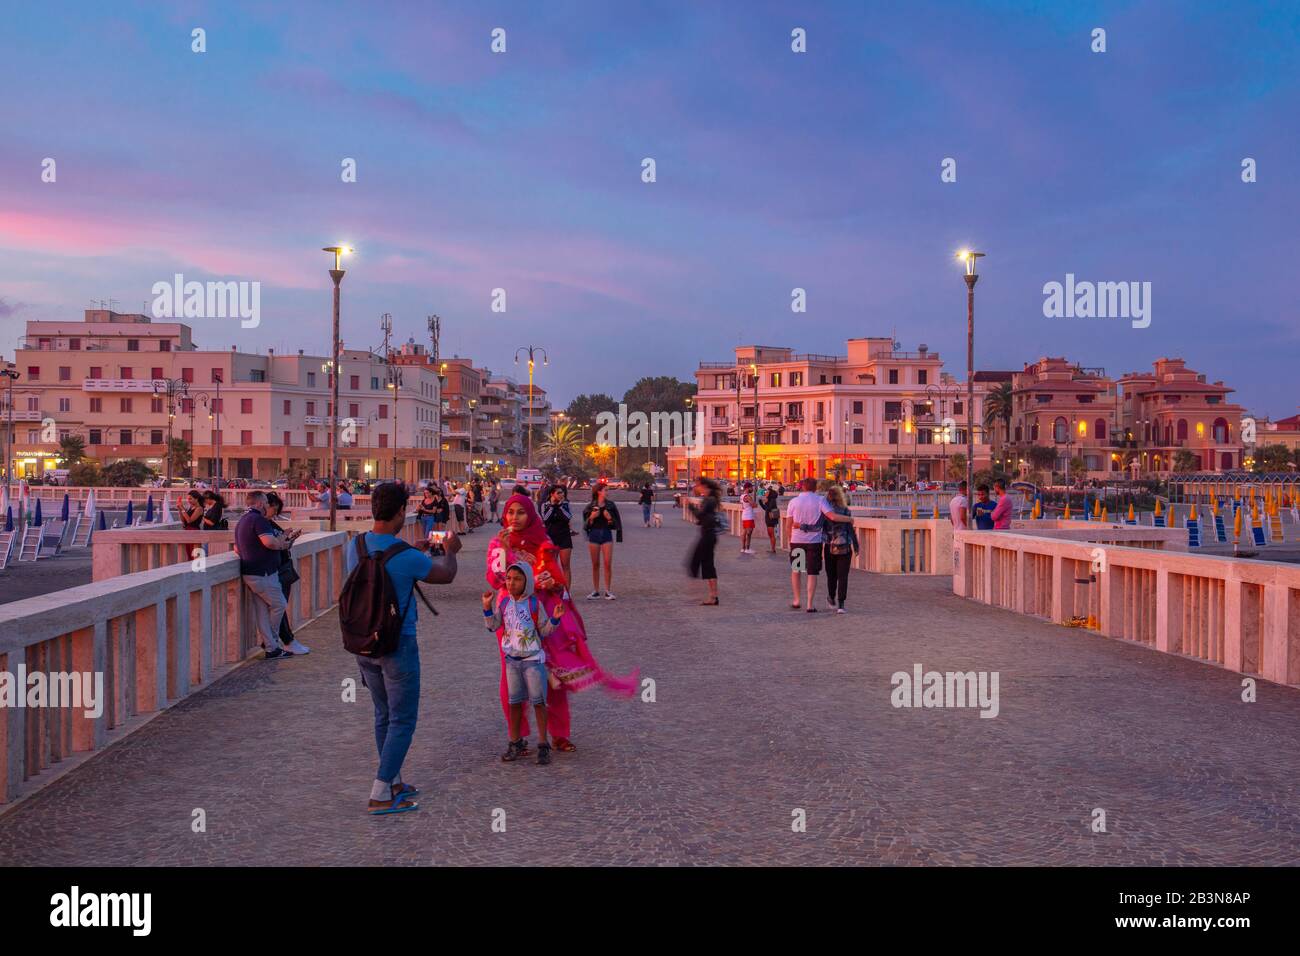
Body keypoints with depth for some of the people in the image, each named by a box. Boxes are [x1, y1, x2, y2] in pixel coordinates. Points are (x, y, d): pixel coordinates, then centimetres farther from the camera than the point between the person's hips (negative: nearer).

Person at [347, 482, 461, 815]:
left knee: (384, 715, 20)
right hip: (397, 644, -7)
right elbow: (446, 575, -4)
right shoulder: (406, 557, -21)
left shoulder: (356, 546, -3)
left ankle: (393, 781, 31)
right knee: (402, 720, 3)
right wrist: (450, 551, 17)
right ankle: (380, 795, 2)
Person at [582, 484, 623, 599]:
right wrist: (592, 517, -14)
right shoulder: (591, 507, 1)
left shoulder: (611, 505, 2)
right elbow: (587, 524, 4)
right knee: (595, 564, 6)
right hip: (594, 535, 0)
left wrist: (609, 518, -15)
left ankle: (607, 591, 3)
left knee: (608, 564, -5)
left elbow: (616, 523, 4)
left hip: (607, 535, 0)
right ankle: (596, 591, 14)